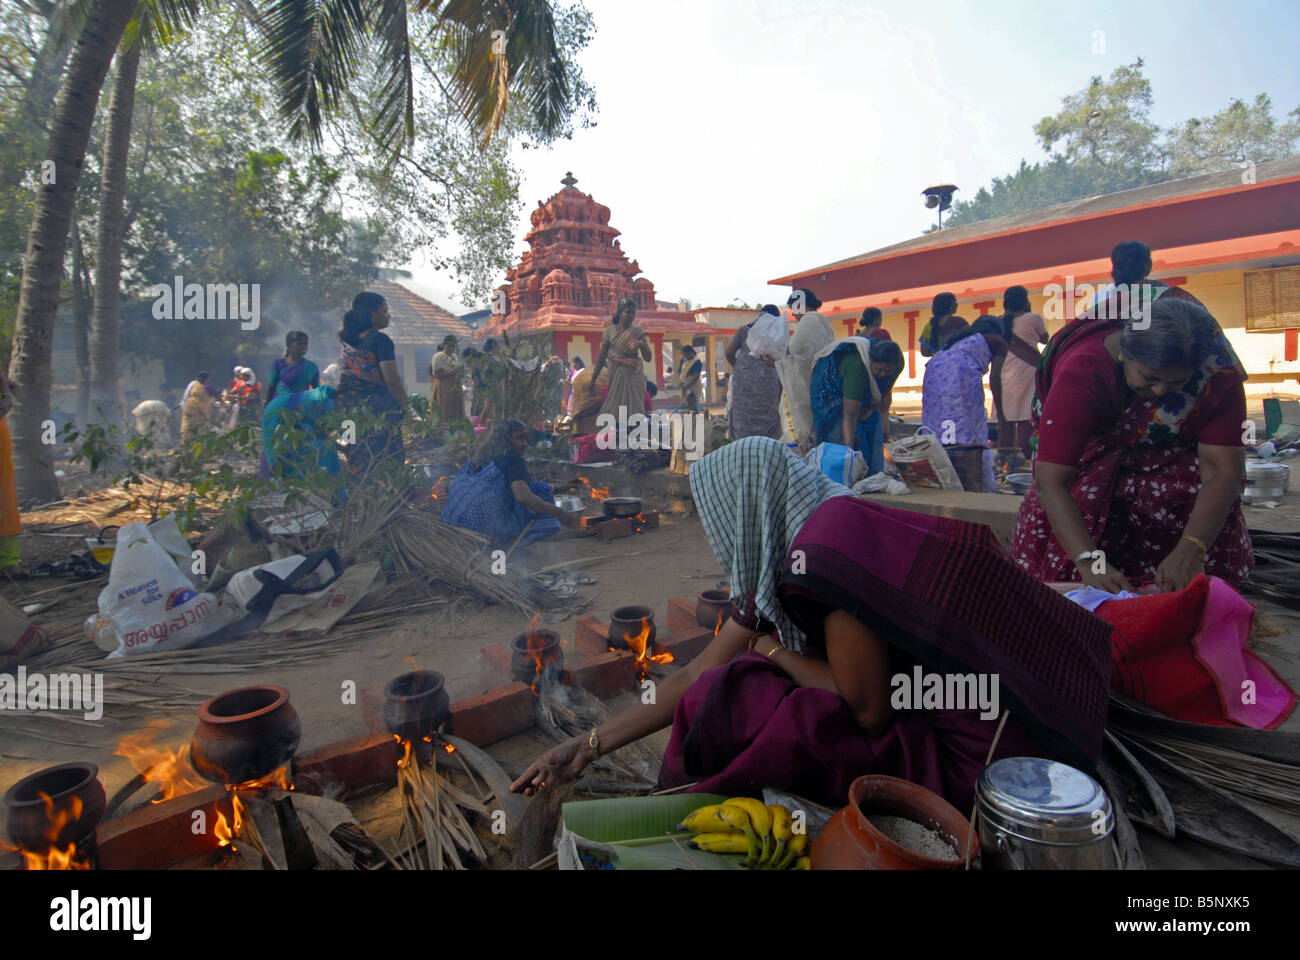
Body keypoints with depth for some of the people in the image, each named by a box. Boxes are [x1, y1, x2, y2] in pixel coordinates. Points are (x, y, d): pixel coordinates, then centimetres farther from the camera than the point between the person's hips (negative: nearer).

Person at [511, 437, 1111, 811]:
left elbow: (869, 710, -21)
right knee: (716, 690, 1)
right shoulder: (780, 566, 4)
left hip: (969, 758, -8)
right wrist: (586, 747, 10)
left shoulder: (832, 540, -24)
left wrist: (770, 650, -5)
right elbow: (694, 676, 7)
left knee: (730, 699, -15)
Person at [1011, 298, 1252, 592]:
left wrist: (1191, 551, -45)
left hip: (1172, 457, 3)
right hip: (1096, 454, -2)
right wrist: (1089, 560, -51)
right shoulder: (1082, 370, -35)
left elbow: (1222, 468, -29)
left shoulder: (1219, 370, -26)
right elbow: (1051, 481, -40)